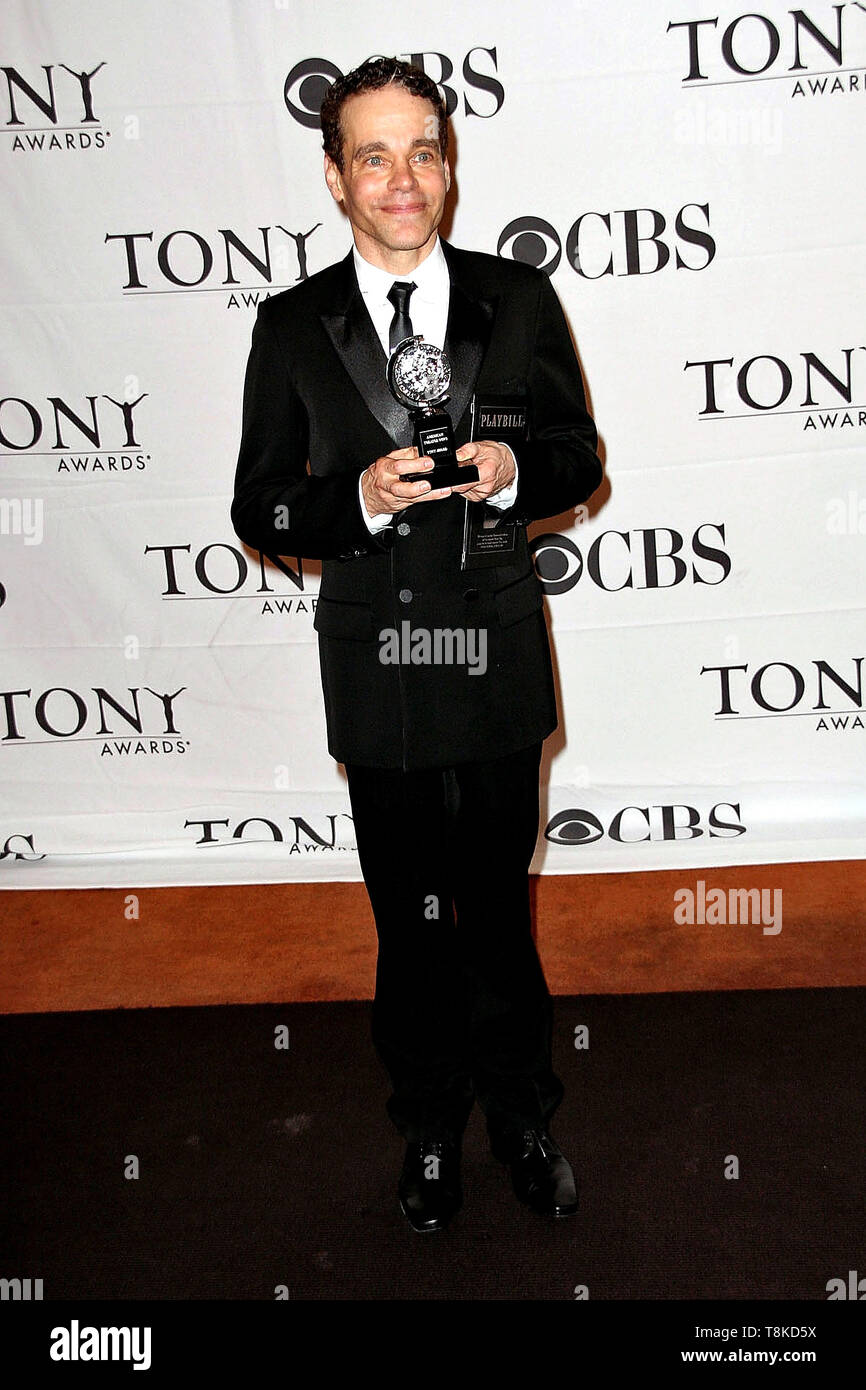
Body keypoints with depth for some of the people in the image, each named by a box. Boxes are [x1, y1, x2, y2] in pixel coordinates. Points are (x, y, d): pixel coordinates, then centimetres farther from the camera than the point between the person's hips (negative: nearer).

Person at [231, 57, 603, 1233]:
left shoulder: (519, 300, 0)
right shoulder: (292, 327, -2)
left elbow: (579, 459, 6)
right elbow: (260, 510, -1)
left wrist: (513, 472, -17)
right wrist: (361, 498, -20)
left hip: (497, 652, 0)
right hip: (375, 664, 0)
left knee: (497, 903, 14)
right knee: (410, 918, 14)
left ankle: (521, 1115, 35)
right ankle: (432, 1125, 35)